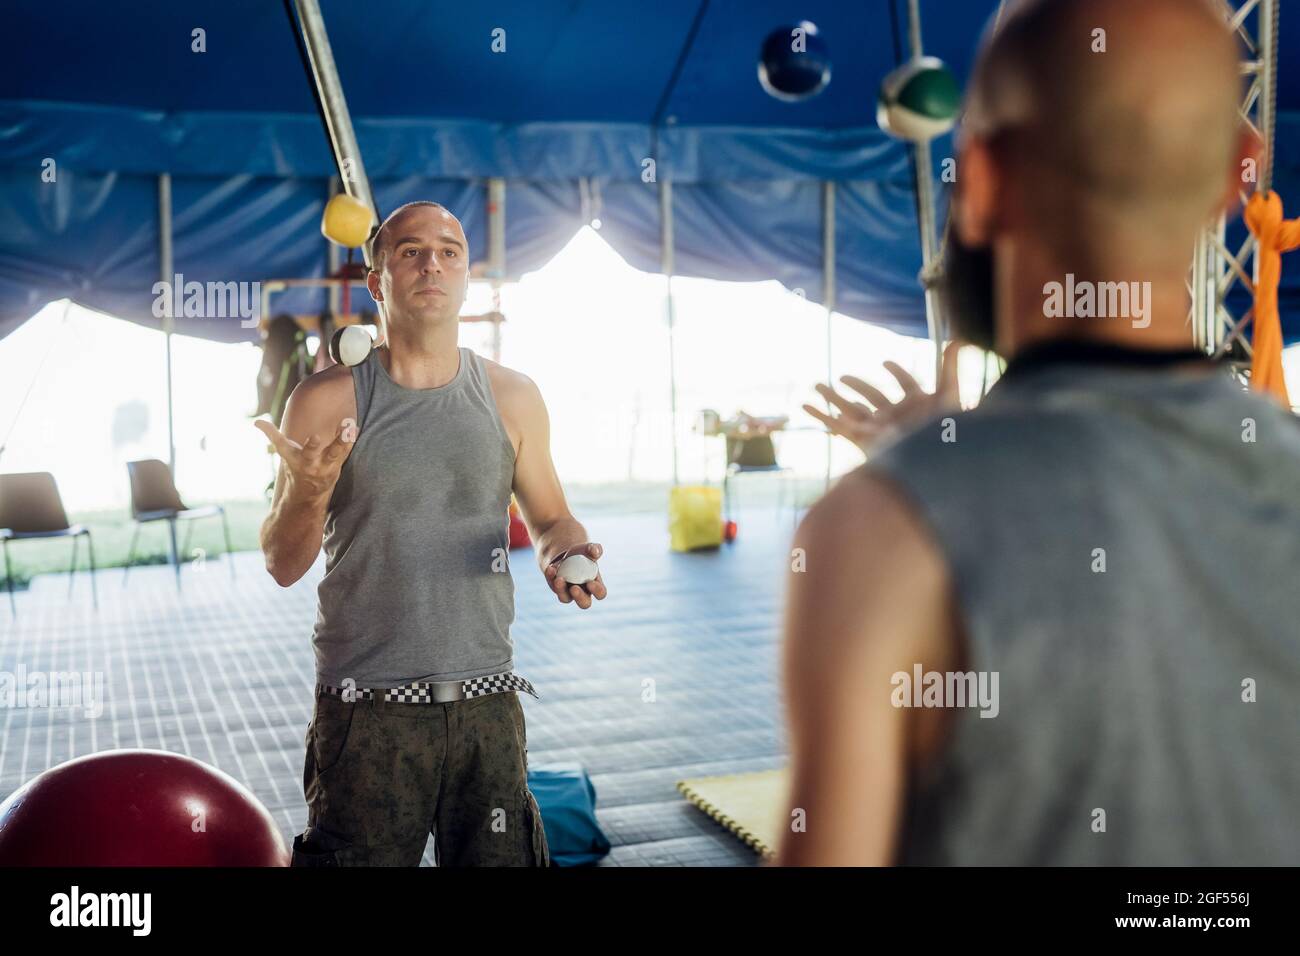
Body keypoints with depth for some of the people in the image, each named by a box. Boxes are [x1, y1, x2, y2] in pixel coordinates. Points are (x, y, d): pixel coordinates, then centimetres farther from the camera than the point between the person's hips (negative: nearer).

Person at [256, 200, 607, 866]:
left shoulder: (510, 397, 5)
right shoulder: (326, 402, -2)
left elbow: (549, 516, 16)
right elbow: (284, 567, 1)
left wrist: (562, 548, -7)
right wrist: (306, 493, -19)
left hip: (487, 705, 2)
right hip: (366, 713, -2)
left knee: (500, 857, 8)